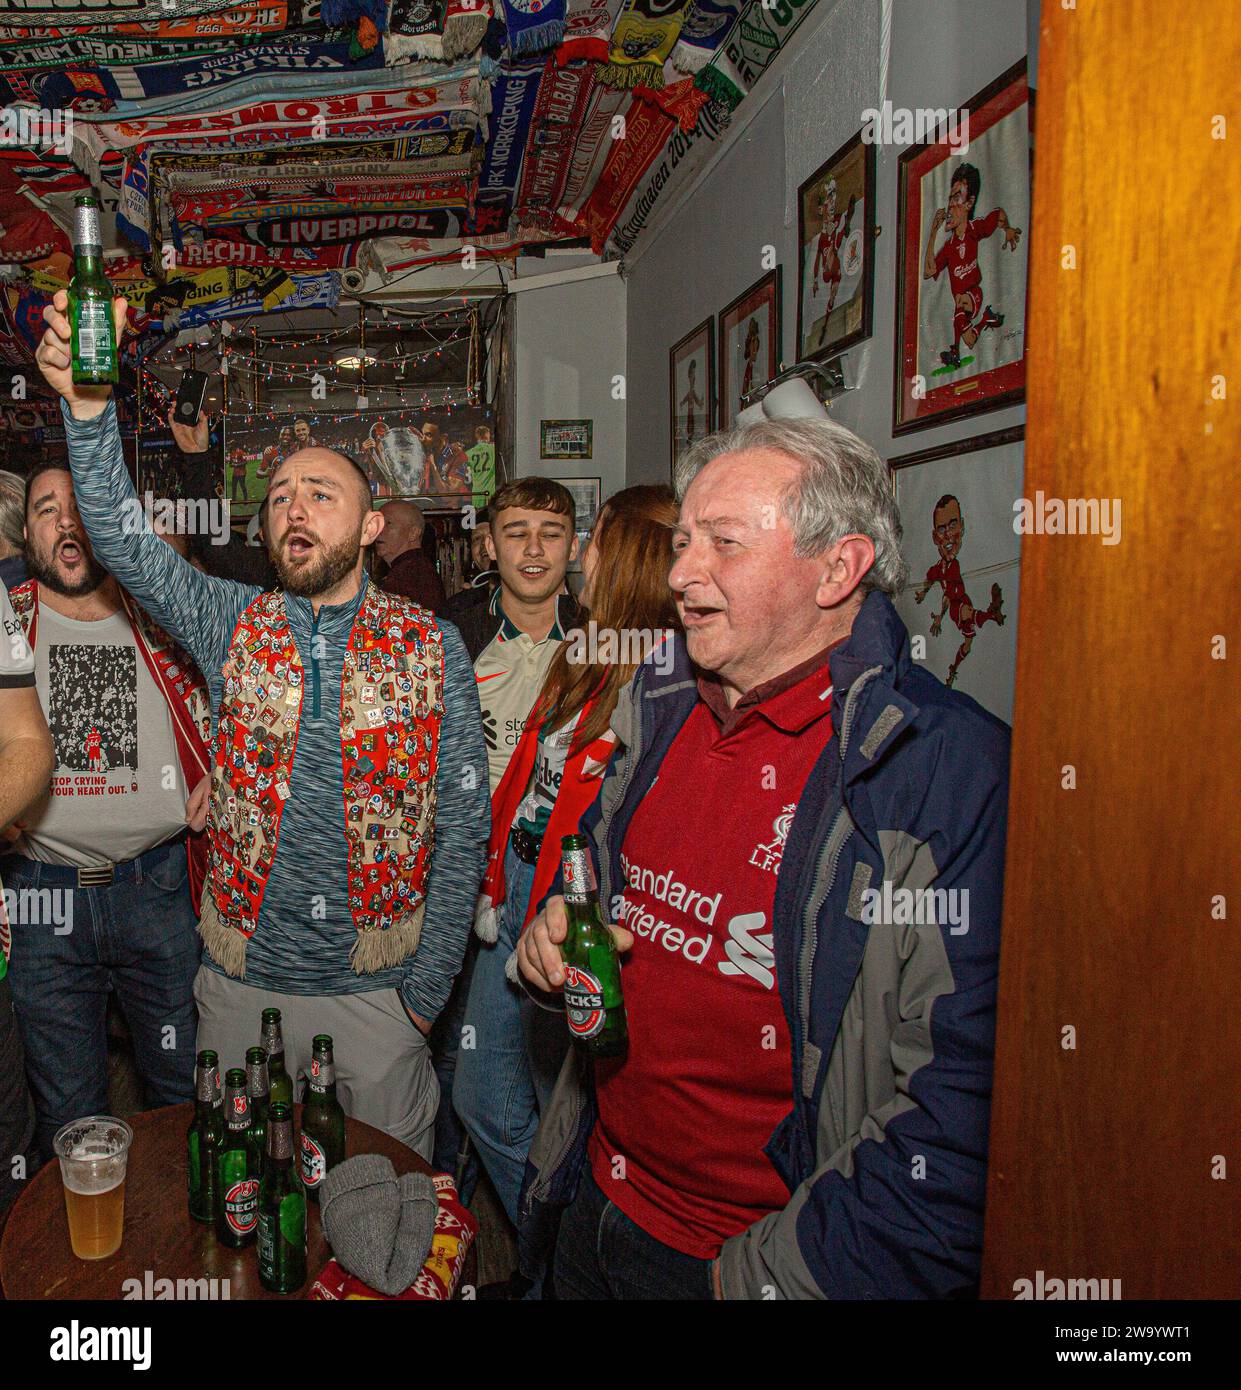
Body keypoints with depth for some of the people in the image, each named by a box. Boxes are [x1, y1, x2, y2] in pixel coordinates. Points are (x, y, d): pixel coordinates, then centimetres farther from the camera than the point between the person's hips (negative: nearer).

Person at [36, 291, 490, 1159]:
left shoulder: (433, 648, -6)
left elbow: (463, 827, -5)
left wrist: (428, 990, -6)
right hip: (243, 981, 2)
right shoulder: (234, 624, 0)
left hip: (377, 990, -1)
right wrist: (88, 403, -29)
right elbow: (122, 540, -13)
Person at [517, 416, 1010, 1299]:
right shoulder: (661, 711, 0)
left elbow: (964, 1119, -24)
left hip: (765, 1259, -6)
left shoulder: (954, 770, -22)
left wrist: (769, 1275, -19)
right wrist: (562, 937, -4)